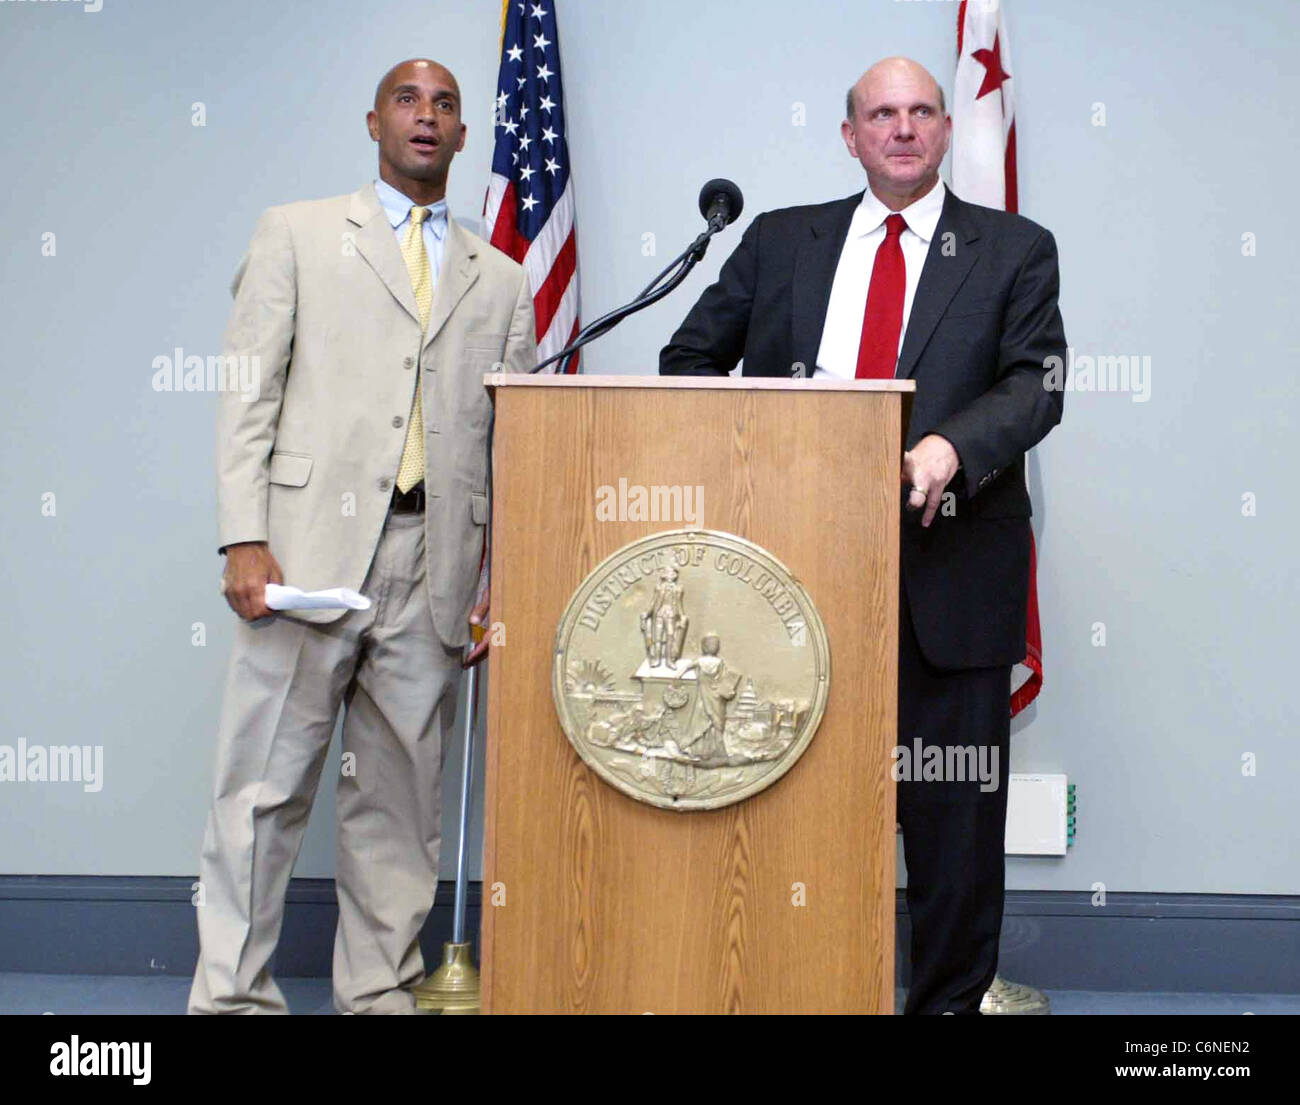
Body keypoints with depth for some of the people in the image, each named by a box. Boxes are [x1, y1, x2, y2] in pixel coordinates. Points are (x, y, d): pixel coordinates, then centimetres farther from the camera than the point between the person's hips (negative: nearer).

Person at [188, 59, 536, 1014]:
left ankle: (382, 994, 16)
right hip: (311, 551, -2)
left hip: (435, 569, 3)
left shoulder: (501, 281, 18)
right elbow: (249, 392, 3)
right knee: (265, 787, -3)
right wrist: (244, 538, -8)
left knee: (402, 799, 7)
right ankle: (233, 994, 5)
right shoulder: (297, 234, 12)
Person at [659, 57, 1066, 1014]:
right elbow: (690, 359, 17)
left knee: (953, 808, 4)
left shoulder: (1016, 251, 8)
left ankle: (951, 997, 17)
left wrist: (952, 445, -23)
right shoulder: (780, 241, 13)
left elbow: (1037, 381, -5)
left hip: (946, 567, -1)